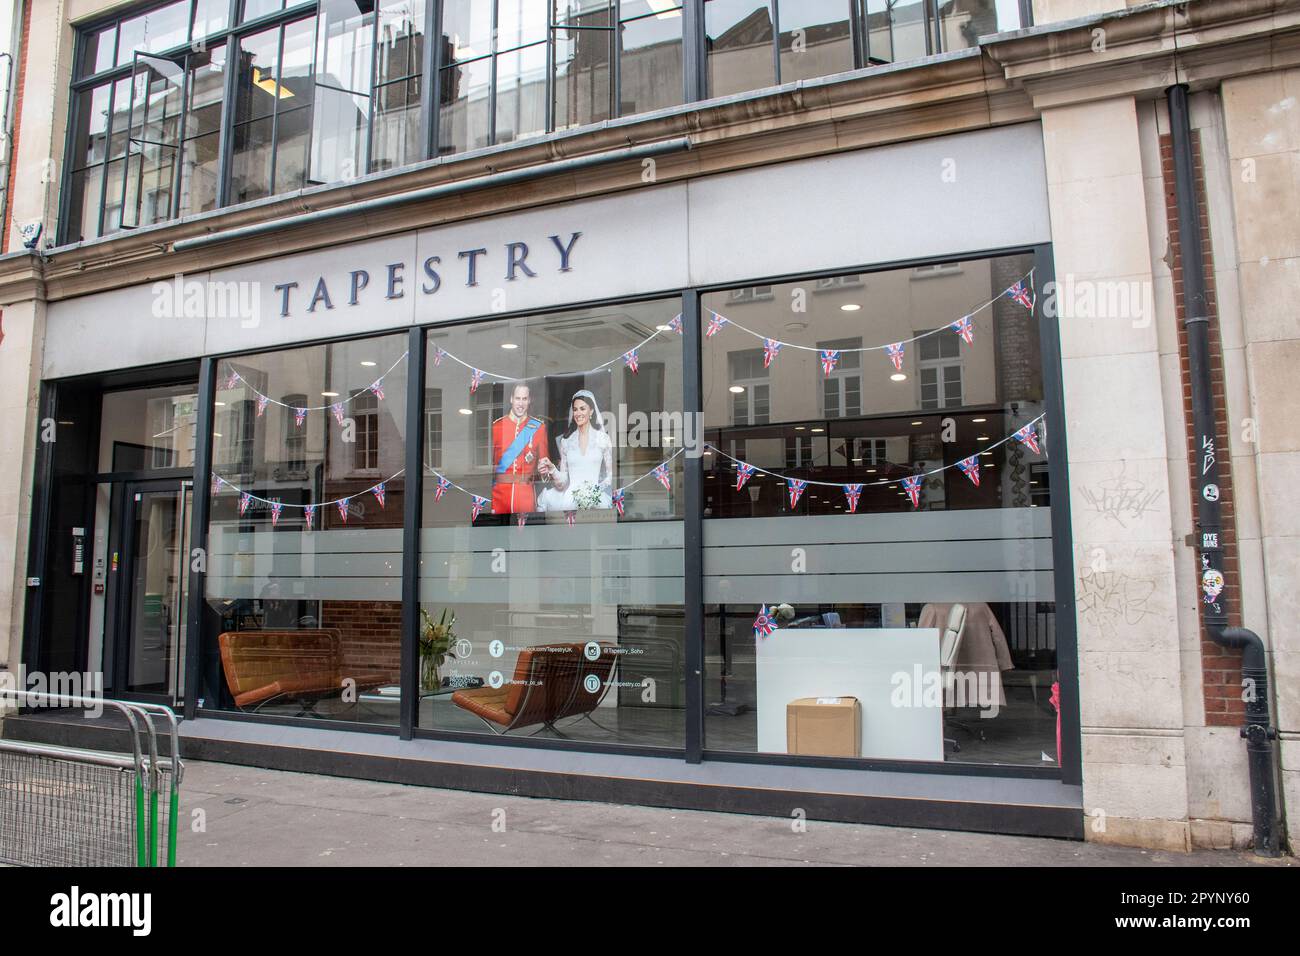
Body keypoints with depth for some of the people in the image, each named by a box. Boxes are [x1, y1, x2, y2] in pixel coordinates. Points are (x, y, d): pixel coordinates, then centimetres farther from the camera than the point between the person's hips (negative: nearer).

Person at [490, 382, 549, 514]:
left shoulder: (539, 427, 4)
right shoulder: (496, 426, 4)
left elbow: (544, 461, 12)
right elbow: (488, 461, 6)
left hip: (526, 492, 0)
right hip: (499, 492, 0)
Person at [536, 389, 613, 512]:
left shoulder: (603, 438, 5)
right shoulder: (566, 440, 11)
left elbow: (610, 474, 6)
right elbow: (563, 481, 8)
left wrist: (598, 488, -11)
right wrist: (551, 469, -11)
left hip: (595, 495, -2)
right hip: (570, 494, 3)